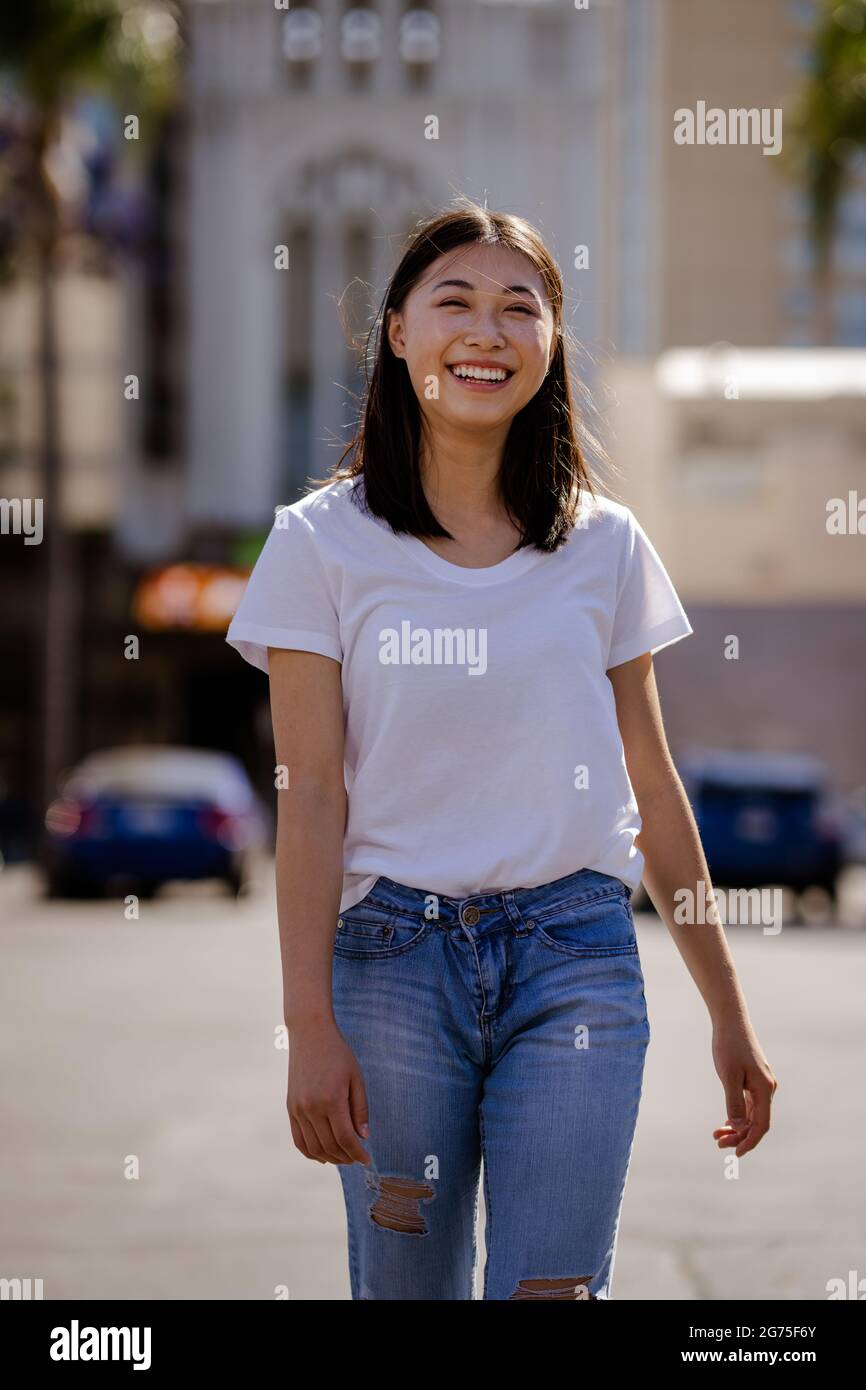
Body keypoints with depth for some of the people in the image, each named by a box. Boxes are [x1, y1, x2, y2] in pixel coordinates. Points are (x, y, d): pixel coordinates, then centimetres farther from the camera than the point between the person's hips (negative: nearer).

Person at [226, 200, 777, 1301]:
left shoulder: (605, 546, 7)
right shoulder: (324, 542, 1)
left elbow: (653, 792, 12)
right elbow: (311, 798, -2)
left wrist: (729, 1014, 14)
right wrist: (309, 1027, -9)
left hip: (577, 952, 1)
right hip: (394, 953, -1)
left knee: (549, 1288, -9)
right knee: (405, 1288, 5)